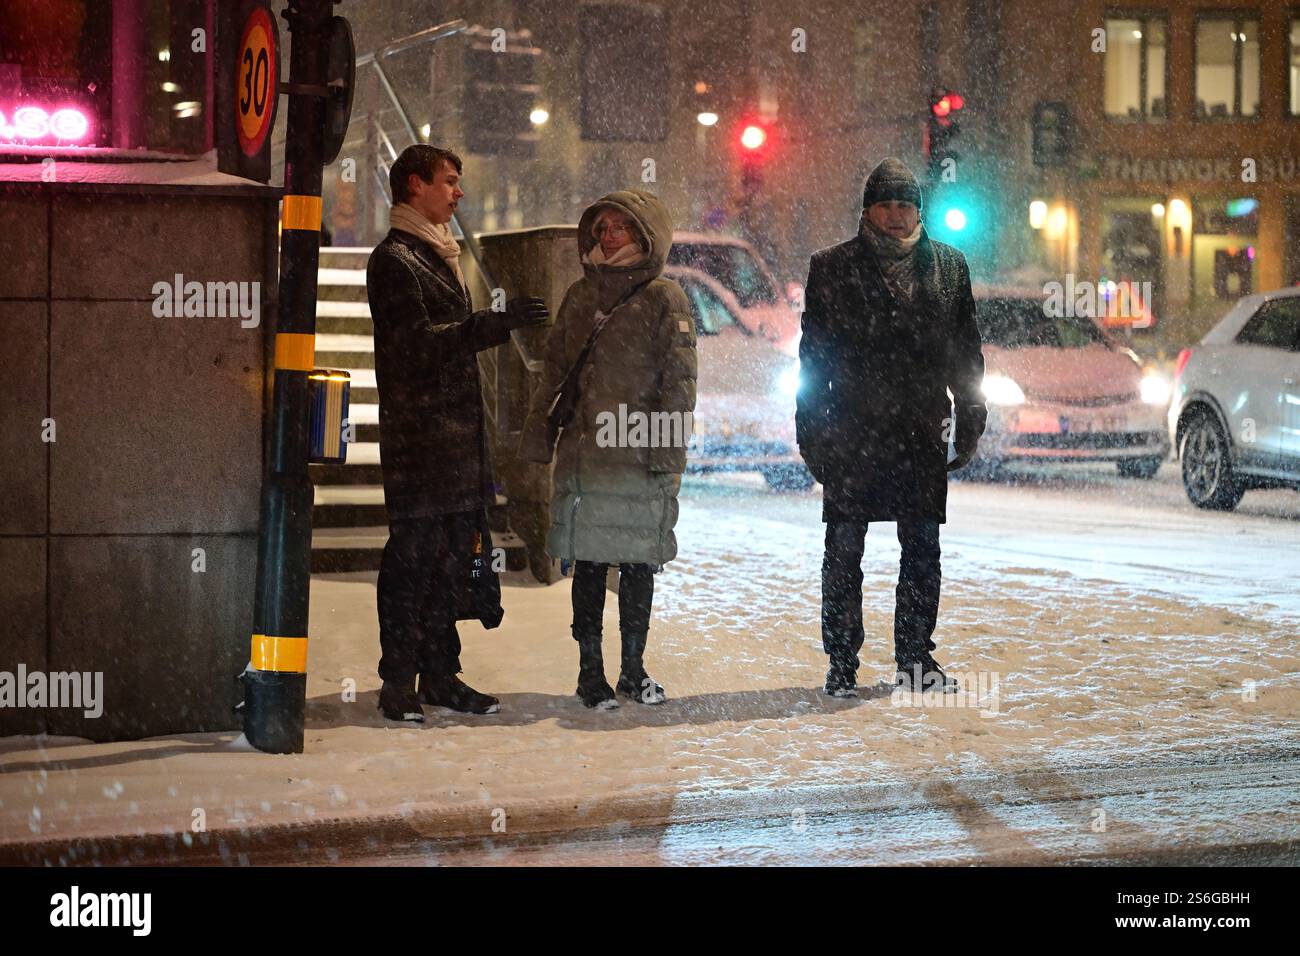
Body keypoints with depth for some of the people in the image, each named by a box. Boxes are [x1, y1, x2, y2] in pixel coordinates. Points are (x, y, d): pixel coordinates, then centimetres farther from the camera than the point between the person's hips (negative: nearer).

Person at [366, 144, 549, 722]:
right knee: (413, 557, -7)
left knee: (454, 553, 9)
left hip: (457, 433, 9)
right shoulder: (394, 258, -9)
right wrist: (497, 325, -23)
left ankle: (440, 674, 16)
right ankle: (399, 684, -2)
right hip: (417, 437, -9)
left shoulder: (438, 255, 21)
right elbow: (417, 343, -19)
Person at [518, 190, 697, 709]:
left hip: (640, 455, -3)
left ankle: (633, 668, 15)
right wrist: (536, 436, 8)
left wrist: (667, 451, -12)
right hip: (584, 451, 3)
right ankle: (590, 669, 10)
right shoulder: (580, 296, 14)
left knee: (638, 562, 4)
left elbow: (678, 381, -4)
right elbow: (555, 372, 16)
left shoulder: (663, 298, 0)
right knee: (589, 560, 3)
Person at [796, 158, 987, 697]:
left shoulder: (948, 267, 10)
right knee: (844, 551, 0)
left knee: (922, 552, 7)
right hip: (852, 434, -2)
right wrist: (812, 432, -1)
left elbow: (965, 352, 14)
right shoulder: (832, 269, 3)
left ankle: (915, 658, 17)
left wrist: (969, 422, 9)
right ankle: (841, 664, 7)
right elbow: (813, 357, 4)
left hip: (922, 435, 2)